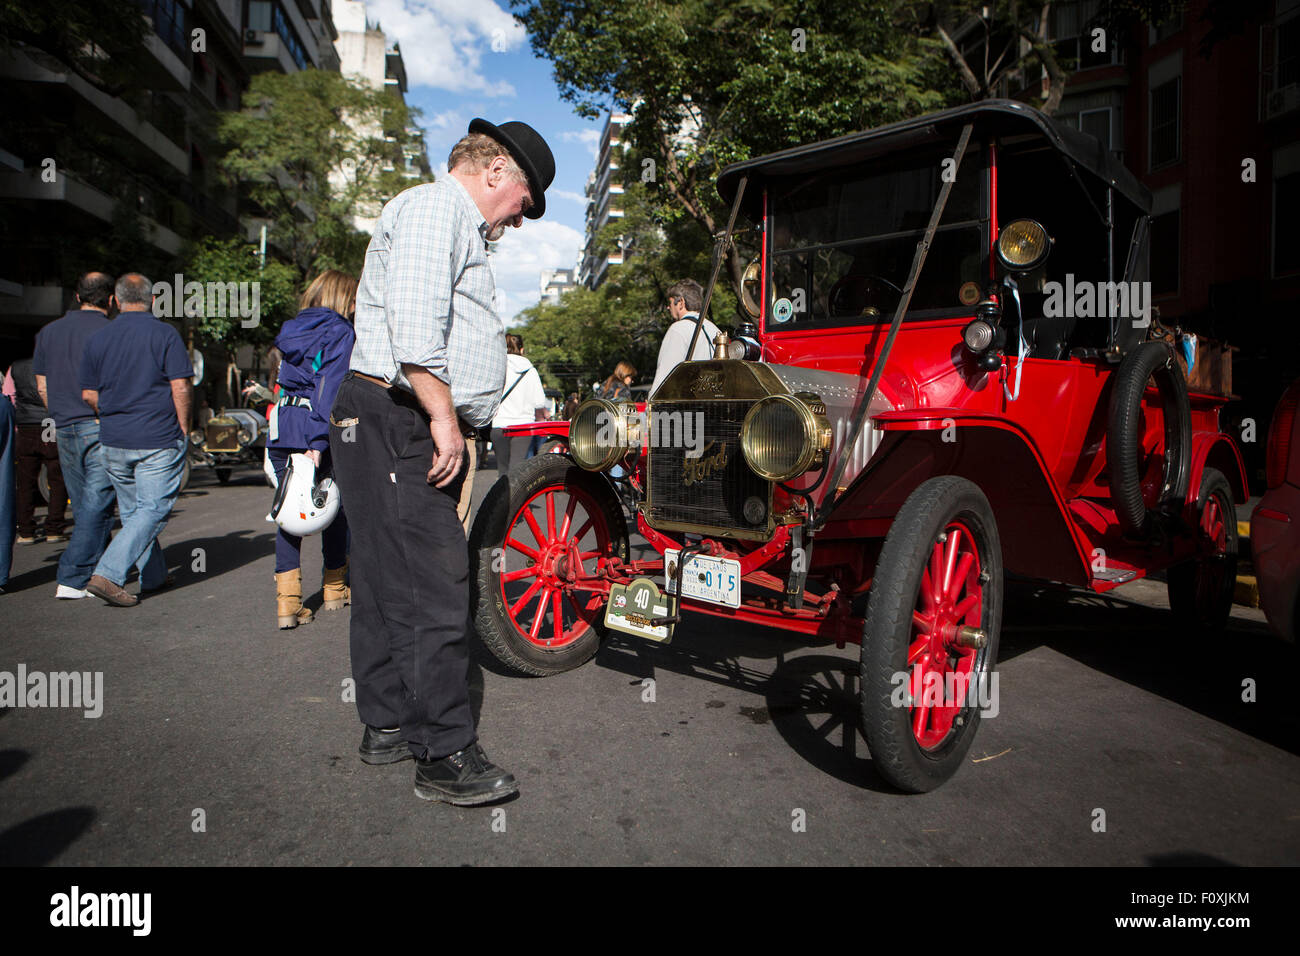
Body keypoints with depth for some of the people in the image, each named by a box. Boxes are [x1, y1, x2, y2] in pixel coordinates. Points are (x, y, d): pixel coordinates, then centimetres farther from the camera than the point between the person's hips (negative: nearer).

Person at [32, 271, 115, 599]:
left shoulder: (48, 332, 12)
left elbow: (42, 387, 15)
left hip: (64, 429, 7)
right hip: (103, 428, -6)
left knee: (84, 505, 15)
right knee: (96, 506, -3)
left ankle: (102, 569, 25)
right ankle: (73, 579, -5)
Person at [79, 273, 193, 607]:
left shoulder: (97, 339, 7)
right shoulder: (165, 334, -7)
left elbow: (89, 395, 8)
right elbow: (180, 388, -12)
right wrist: (183, 429, -1)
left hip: (113, 441, 5)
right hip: (159, 441, -5)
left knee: (132, 511, 16)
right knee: (153, 510, -1)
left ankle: (153, 577, 25)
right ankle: (108, 574, -12)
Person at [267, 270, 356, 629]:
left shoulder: (292, 330, 16)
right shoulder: (340, 332, -6)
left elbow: (286, 381, 18)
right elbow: (331, 388, -16)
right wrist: (319, 442, -21)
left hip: (280, 428, 6)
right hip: (316, 426, -6)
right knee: (334, 505, 11)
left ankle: (288, 600, 0)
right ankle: (335, 588, 25)